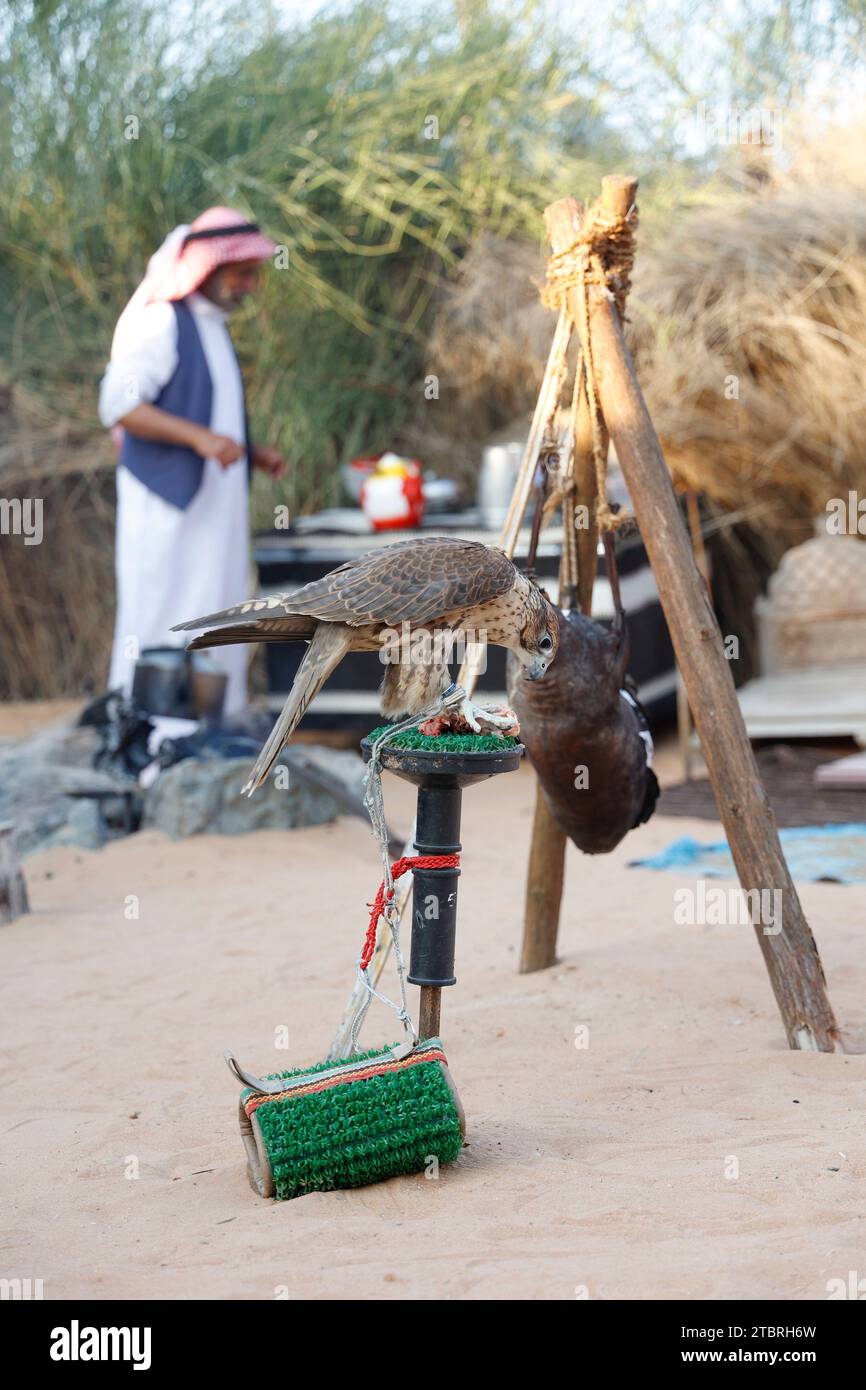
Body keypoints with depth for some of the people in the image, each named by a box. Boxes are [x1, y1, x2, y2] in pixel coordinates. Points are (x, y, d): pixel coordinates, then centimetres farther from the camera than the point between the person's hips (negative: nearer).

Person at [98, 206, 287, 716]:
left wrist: (252, 453, 10)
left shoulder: (213, 326, 17)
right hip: (167, 505, -9)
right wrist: (198, 437, -28)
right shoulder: (160, 321, -11)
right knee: (162, 624, -7)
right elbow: (118, 405, -19)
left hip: (213, 504, 9)